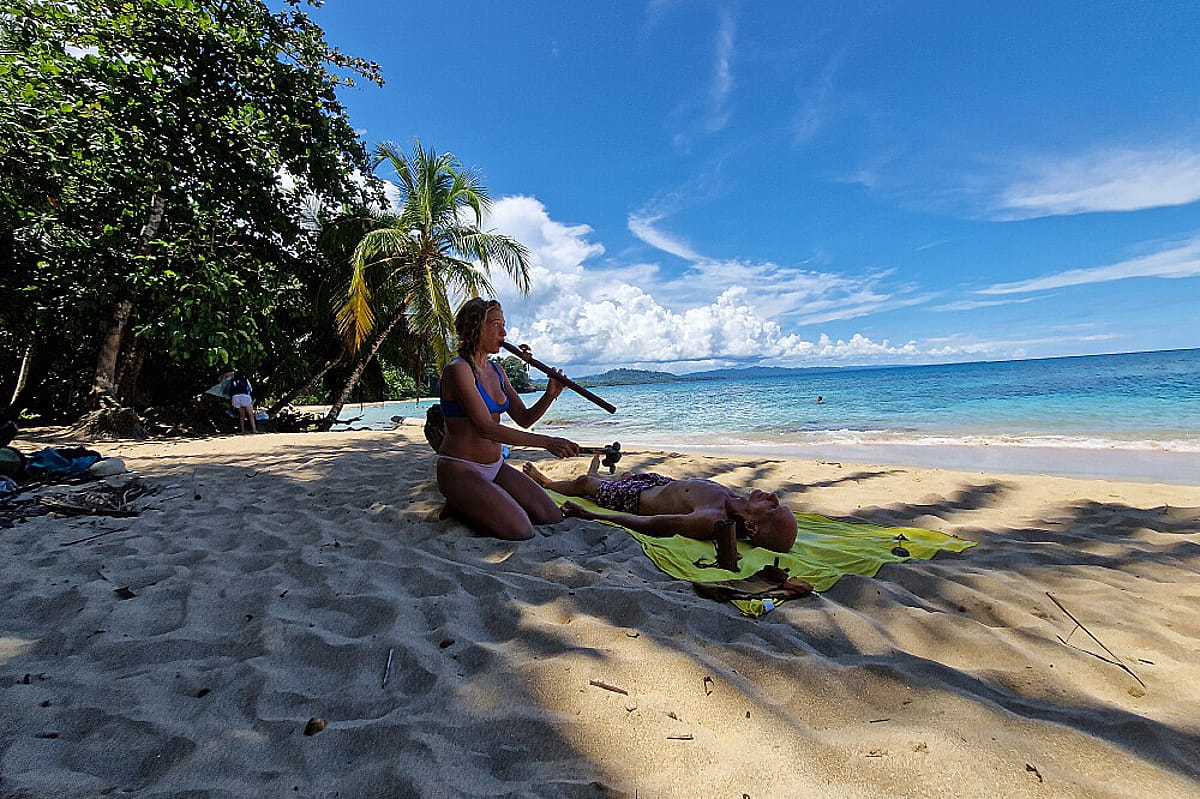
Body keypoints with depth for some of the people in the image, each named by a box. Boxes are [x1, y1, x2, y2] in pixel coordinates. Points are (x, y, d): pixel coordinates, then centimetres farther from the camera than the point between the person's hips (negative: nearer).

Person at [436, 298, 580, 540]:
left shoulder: (496, 371, 8)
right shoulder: (457, 369, -17)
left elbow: (524, 419, 8)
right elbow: (486, 428, -26)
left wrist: (549, 395, -12)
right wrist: (546, 442, -31)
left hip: (495, 467, 8)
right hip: (460, 470, -8)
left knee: (552, 516, 1)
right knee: (520, 531, -22)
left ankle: (482, 505, 15)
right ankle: (458, 507, 3)